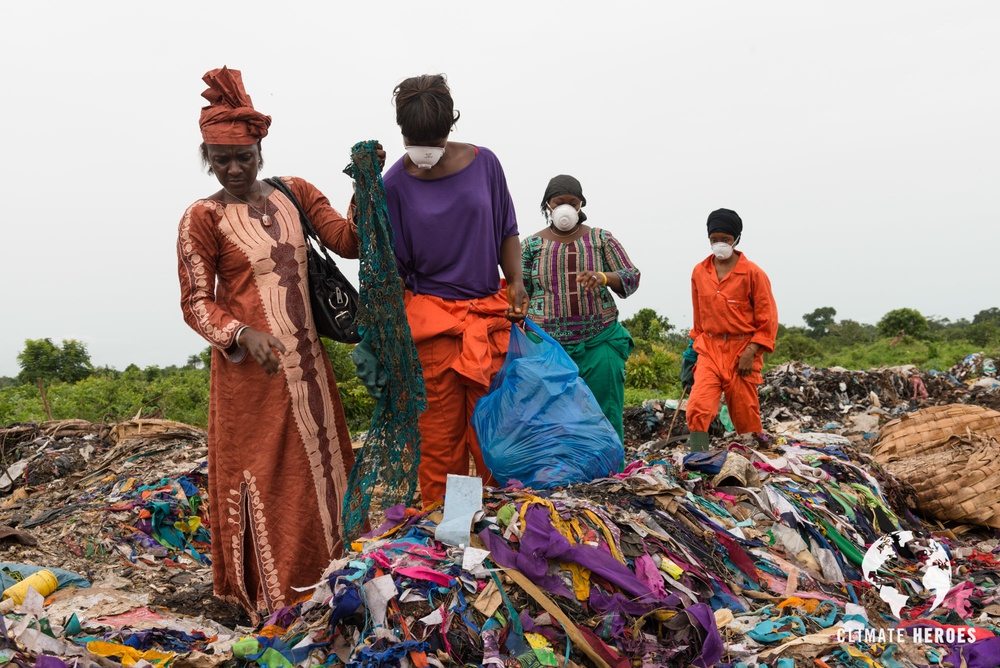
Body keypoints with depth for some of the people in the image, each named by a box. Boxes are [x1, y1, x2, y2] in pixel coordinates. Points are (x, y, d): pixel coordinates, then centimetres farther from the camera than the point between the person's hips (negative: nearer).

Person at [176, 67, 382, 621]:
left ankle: (327, 575, 32)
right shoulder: (203, 218, -7)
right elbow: (196, 303, -9)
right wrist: (243, 334, -26)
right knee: (264, 473, 2)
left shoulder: (293, 194, 6)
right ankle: (272, 597, 17)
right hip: (250, 367, -5)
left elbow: (350, 243, 1)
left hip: (307, 359, 5)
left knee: (321, 459, 14)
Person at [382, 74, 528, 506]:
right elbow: (392, 266, -1)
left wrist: (516, 284, 0)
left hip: (489, 312, 2)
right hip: (431, 314, -2)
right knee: (440, 423, 0)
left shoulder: (483, 163, 2)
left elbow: (506, 231, 11)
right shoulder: (396, 183, -4)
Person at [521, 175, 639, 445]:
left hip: (599, 344, 0)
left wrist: (603, 278, -17)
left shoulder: (601, 239, 8)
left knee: (605, 417, -1)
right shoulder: (531, 245, 8)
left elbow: (632, 278, 4)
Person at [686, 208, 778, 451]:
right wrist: (696, 344, 17)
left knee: (745, 415, 6)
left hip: (742, 351, -3)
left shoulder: (753, 273, -5)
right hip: (710, 350, 3)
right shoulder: (699, 272, 7)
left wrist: (751, 352, -13)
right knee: (698, 408, -16)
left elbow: (768, 318, -5)